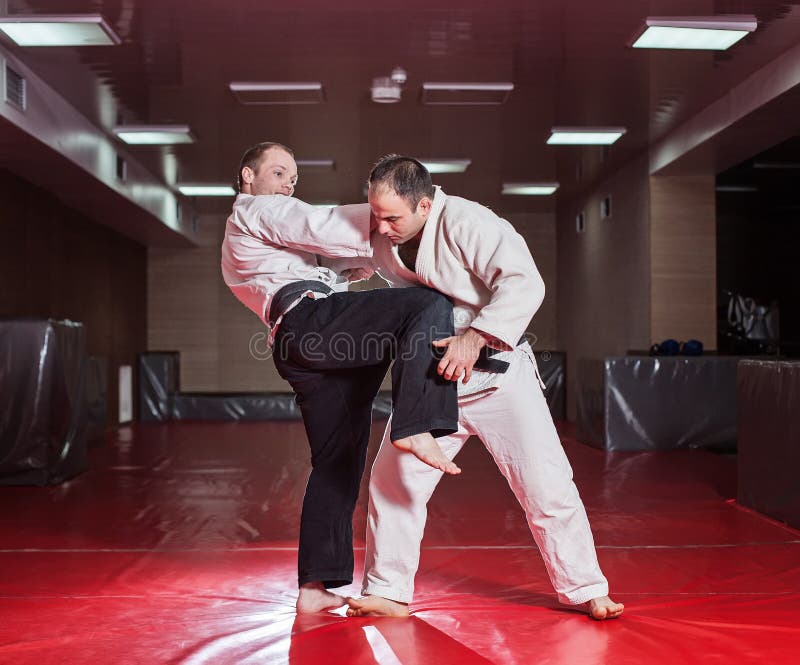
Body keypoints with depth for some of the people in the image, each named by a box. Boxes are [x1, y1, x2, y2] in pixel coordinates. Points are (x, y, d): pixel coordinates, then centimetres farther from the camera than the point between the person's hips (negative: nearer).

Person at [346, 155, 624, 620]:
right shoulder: (380, 239, -4)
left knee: (546, 485, -3)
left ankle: (584, 589, 15)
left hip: (499, 373, -5)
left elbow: (523, 283, -31)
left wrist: (474, 338, -40)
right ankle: (387, 592, 18)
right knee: (392, 478, 3)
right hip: (430, 380, 5)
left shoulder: (466, 224, -23)